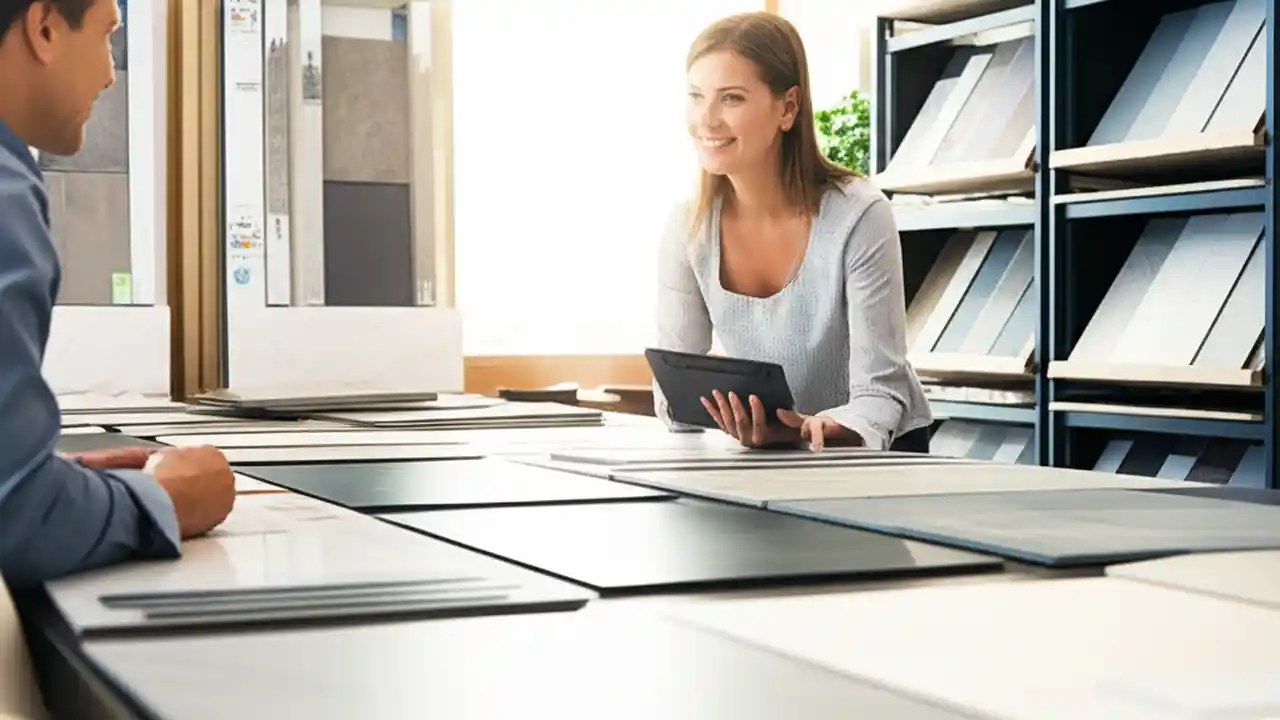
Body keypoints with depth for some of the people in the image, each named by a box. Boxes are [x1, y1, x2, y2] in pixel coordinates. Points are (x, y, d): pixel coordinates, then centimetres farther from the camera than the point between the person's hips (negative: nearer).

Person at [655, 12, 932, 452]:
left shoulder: (859, 216, -19)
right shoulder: (688, 229, -8)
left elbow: (882, 393, -19)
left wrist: (818, 431, -40)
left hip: (878, 452, -3)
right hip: (766, 456, 3)